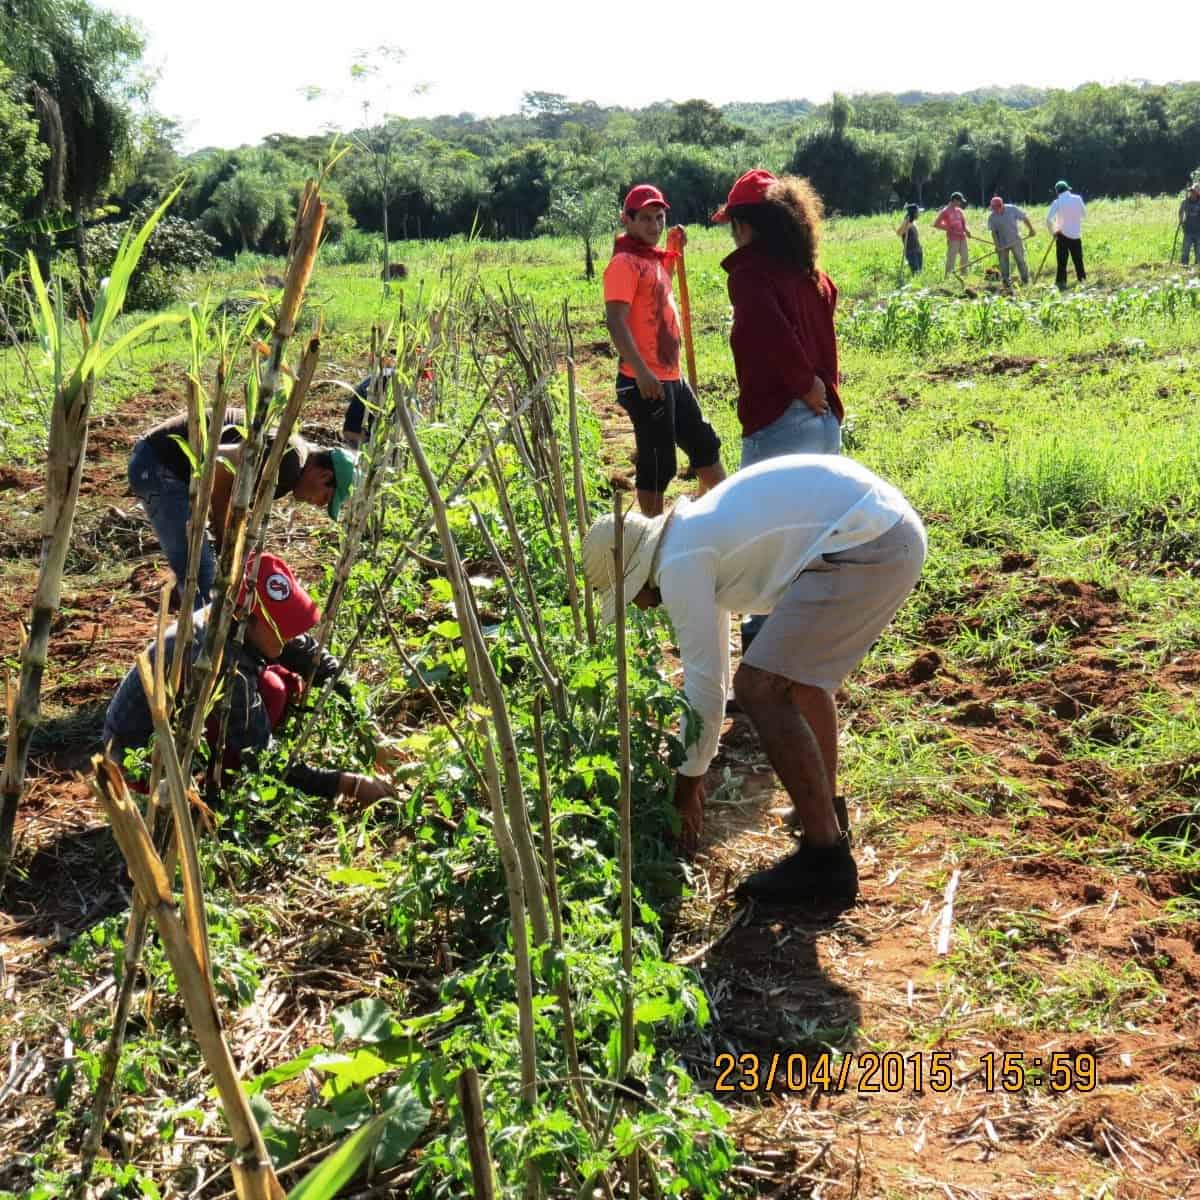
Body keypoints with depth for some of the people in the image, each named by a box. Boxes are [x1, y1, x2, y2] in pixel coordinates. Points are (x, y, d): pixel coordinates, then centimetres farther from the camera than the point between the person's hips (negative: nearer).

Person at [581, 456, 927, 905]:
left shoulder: (679, 564, -9)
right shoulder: (694, 534, 21)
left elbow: (704, 682, -6)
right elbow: (711, 662, 30)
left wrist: (687, 781, 7)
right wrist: (693, 762, 36)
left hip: (866, 544, -11)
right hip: (891, 527, 11)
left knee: (760, 688, -10)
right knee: (799, 667, 28)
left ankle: (825, 857, -8)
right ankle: (823, 808, 39)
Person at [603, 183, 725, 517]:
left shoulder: (653, 259, 15)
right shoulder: (624, 263, -13)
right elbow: (616, 323, -22)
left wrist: (673, 251, 22)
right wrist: (642, 372, -29)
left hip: (671, 378, 10)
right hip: (646, 383, -10)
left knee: (705, 445, 20)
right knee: (657, 463, -3)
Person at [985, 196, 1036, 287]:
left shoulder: (1012, 209, -12)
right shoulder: (992, 216, -10)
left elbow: (1024, 218, -3)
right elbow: (993, 232, -9)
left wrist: (1031, 229, -2)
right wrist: (997, 245, -17)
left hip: (1015, 241, -1)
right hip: (1002, 244, 1)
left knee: (1020, 260, 6)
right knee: (1003, 263, 3)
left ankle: (1025, 280, 16)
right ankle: (1006, 282, 12)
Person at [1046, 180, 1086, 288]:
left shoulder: (1057, 202, -6)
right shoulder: (1078, 199, 1)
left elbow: (1048, 219, -14)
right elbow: (1084, 214, 14)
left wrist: (1053, 232, -1)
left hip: (1063, 235, -3)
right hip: (1076, 235, 3)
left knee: (1062, 262, -1)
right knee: (1078, 261, 13)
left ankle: (1061, 282, -6)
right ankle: (1082, 280, 18)